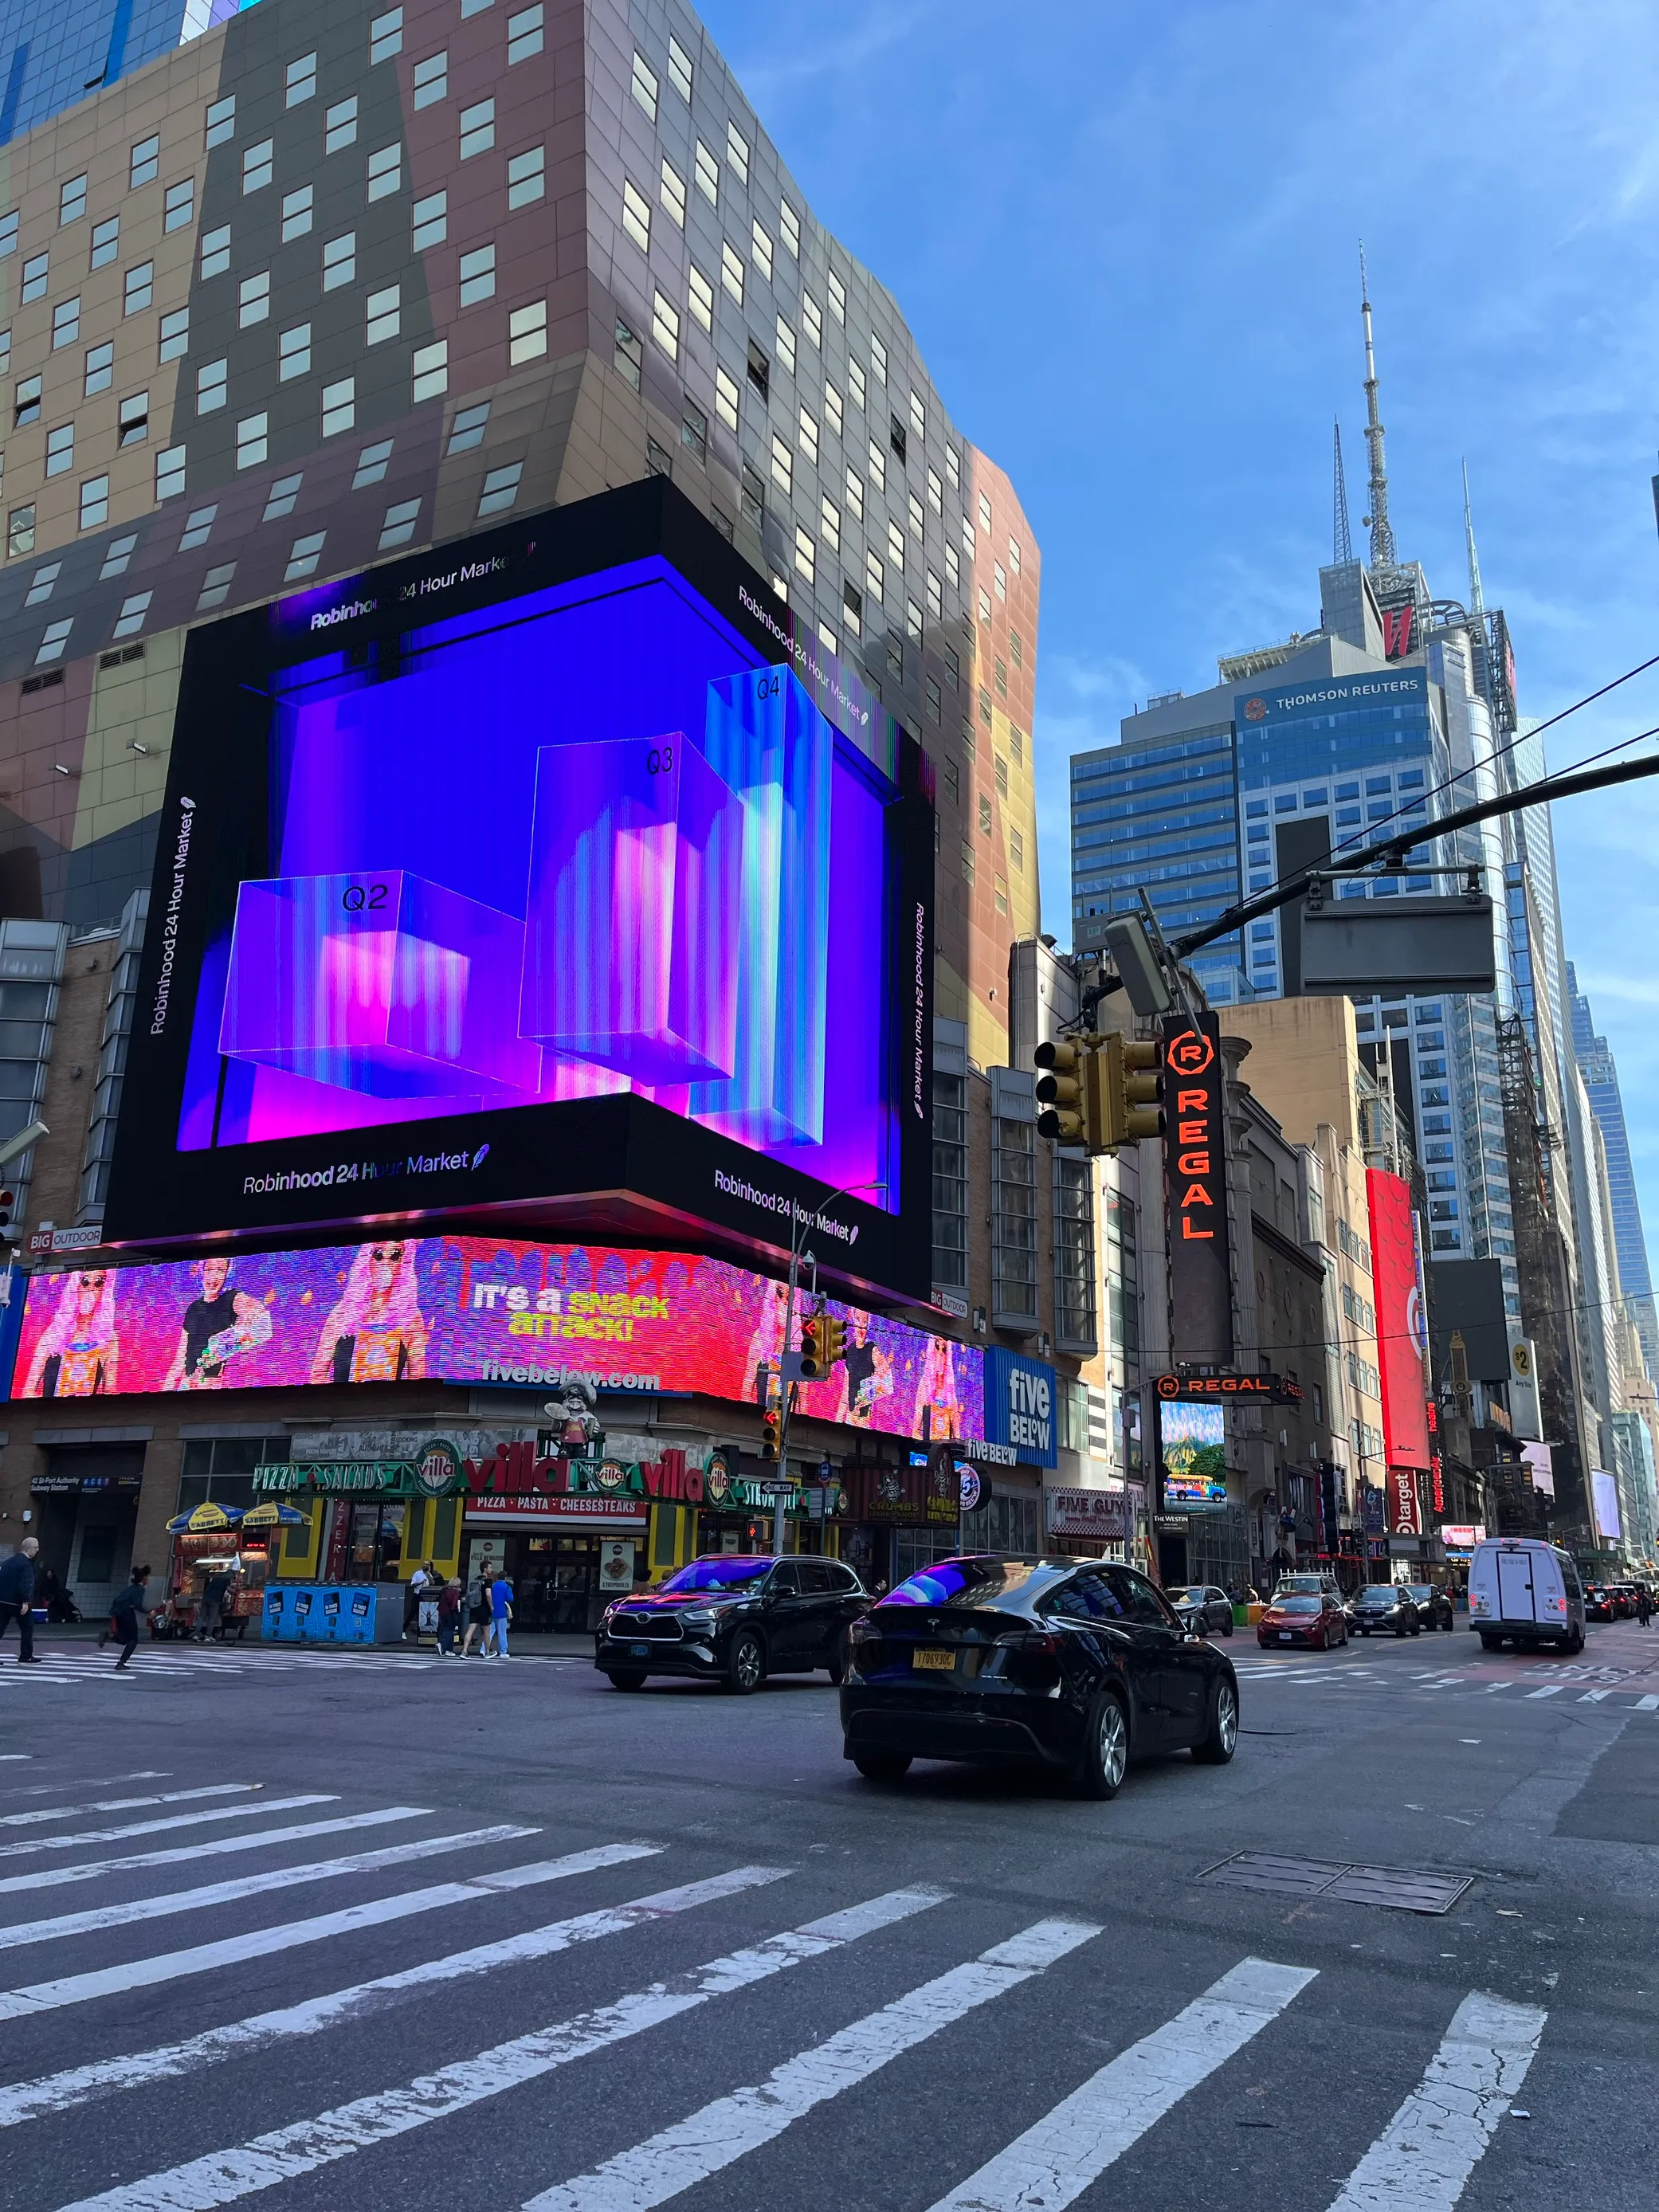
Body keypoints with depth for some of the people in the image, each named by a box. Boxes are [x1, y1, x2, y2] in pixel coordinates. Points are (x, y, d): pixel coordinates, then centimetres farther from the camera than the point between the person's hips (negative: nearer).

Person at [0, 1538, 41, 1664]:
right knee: (27, 1628, 6)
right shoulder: (26, 1564, -14)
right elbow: (25, 1585, -23)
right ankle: (26, 1657, 10)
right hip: (17, 1602, -8)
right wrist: (26, 1602, -25)